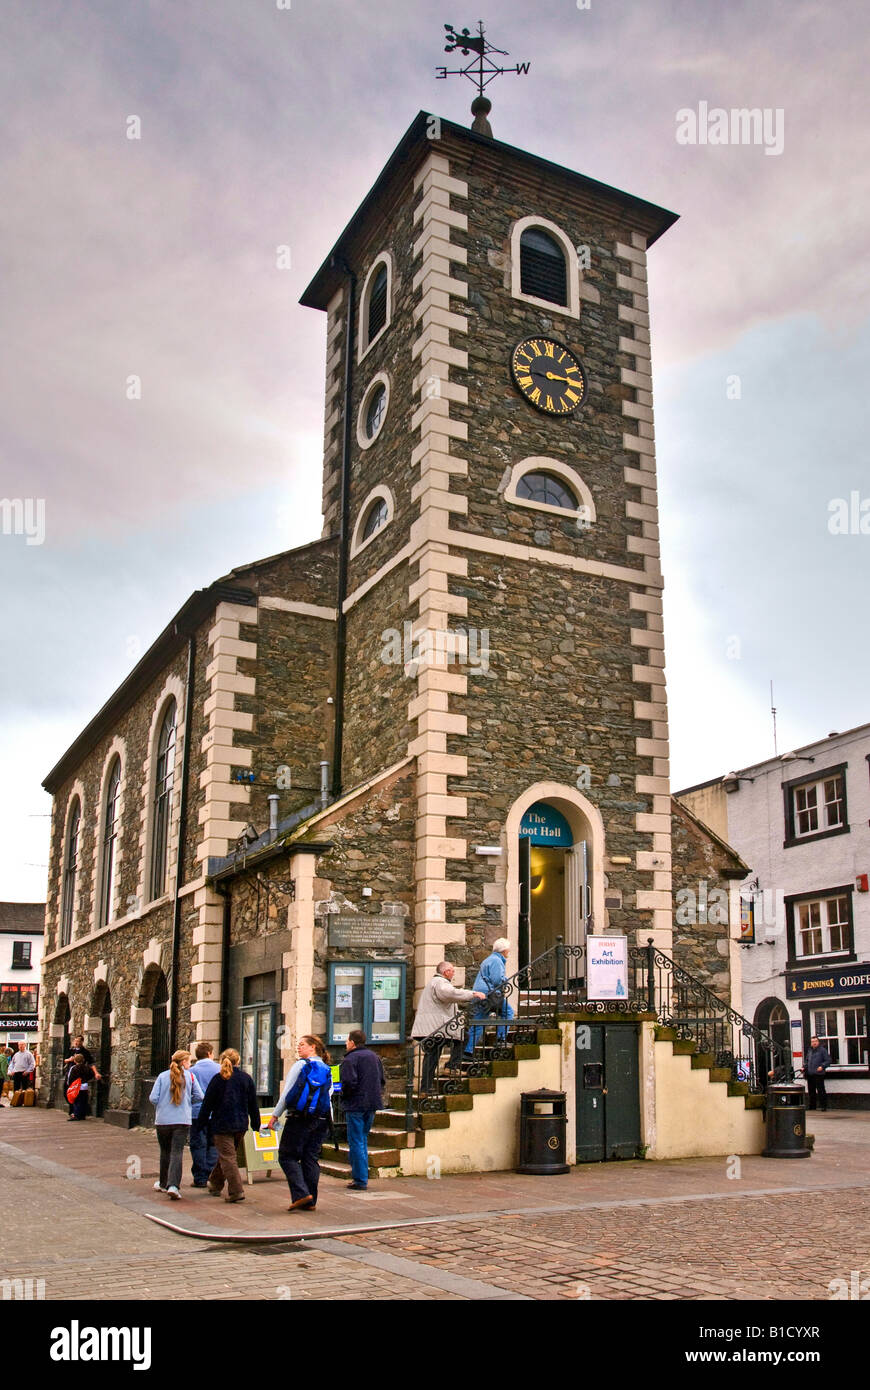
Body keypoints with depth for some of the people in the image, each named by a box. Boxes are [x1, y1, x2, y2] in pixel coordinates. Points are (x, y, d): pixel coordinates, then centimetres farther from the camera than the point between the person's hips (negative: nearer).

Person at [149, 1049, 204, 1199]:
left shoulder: (162, 1076, 1)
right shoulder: (190, 1076, 0)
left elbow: (153, 1098, -4)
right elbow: (199, 1096, 0)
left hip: (163, 1120, 2)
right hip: (182, 1121, -2)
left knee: (165, 1152, 17)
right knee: (177, 1153, -3)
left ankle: (163, 1183, 30)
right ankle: (173, 1185, -17)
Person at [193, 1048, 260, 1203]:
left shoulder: (218, 1079, -8)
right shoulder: (246, 1078, 2)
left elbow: (207, 1103, -5)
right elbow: (253, 1104, 8)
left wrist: (201, 1123, 4)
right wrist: (256, 1124, 16)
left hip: (221, 1124, -5)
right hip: (240, 1125, 5)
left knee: (227, 1157, -4)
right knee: (226, 1154, 21)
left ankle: (236, 1190, -14)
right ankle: (215, 1184, 35)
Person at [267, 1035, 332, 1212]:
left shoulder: (300, 1065, -5)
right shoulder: (327, 1071, 12)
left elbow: (286, 1093, -5)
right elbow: (328, 1098, 13)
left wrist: (275, 1115, -1)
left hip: (299, 1118, -6)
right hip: (320, 1120, 6)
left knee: (287, 1156, 1)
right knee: (310, 1158, 10)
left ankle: (301, 1194, -13)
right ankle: (310, 1201, 8)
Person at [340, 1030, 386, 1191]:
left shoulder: (350, 1059, -12)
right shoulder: (374, 1056, 12)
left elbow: (349, 1083, -21)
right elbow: (382, 1080, 14)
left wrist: (343, 1094, -3)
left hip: (356, 1105, -7)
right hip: (372, 1104, 7)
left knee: (356, 1142, -2)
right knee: (363, 1139, 19)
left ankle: (360, 1180, -2)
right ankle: (362, 1175, 22)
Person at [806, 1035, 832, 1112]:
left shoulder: (822, 1050, -3)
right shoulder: (810, 1051, 18)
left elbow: (828, 1060, -5)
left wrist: (822, 1066, -18)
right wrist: (804, 1067, 12)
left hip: (818, 1074, -7)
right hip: (810, 1074, 7)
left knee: (820, 1090, -9)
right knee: (811, 1091, 11)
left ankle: (823, 1106, -2)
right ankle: (812, 1106, 19)